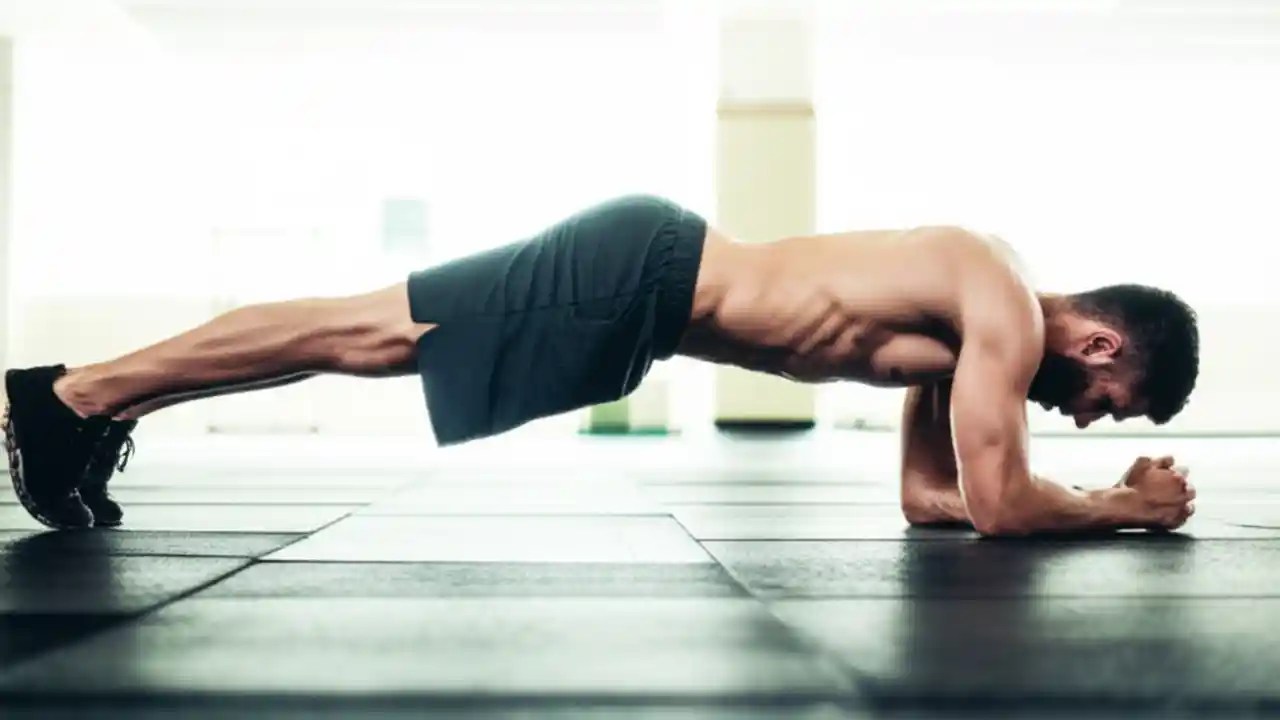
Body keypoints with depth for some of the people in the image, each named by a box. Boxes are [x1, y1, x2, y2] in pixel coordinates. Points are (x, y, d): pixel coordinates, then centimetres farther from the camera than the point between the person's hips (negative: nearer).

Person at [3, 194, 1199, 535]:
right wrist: (1127, 508, 0)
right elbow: (999, 505, -17)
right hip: (640, 269, -8)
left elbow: (929, 493, 21)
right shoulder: (1008, 313, -10)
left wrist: (1099, 491, 15)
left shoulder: (969, 324, 16)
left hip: (655, 282, 8)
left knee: (370, 340, 9)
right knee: (372, 337, -5)